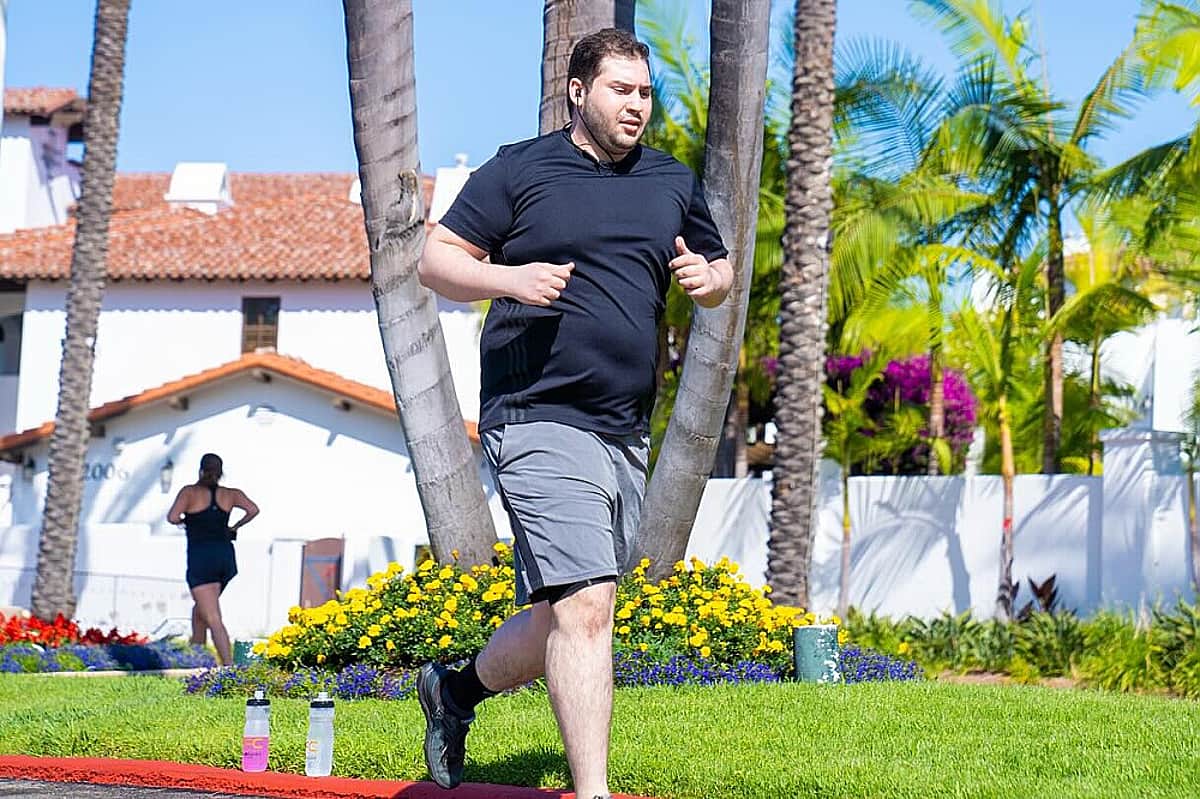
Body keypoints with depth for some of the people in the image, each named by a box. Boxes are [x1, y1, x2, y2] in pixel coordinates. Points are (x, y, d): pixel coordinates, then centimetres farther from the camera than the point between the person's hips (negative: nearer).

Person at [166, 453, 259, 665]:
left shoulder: (190, 492, -2)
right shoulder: (230, 494, 8)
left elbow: (172, 518, -13)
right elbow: (253, 510, -4)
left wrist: (184, 521, 9)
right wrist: (234, 527, 10)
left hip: (200, 558, -5)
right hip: (225, 557, 5)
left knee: (213, 619, -10)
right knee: (200, 609, 26)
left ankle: (228, 667, -22)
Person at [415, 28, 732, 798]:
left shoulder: (673, 183, 16)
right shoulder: (518, 170, 1)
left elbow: (720, 271, 26)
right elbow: (436, 260, 1)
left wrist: (708, 278, 2)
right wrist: (508, 277, -17)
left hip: (627, 435, 6)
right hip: (539, 420, -6)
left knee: (561, 621, 12)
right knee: (584, 605, -17)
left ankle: (456, 690, 38)